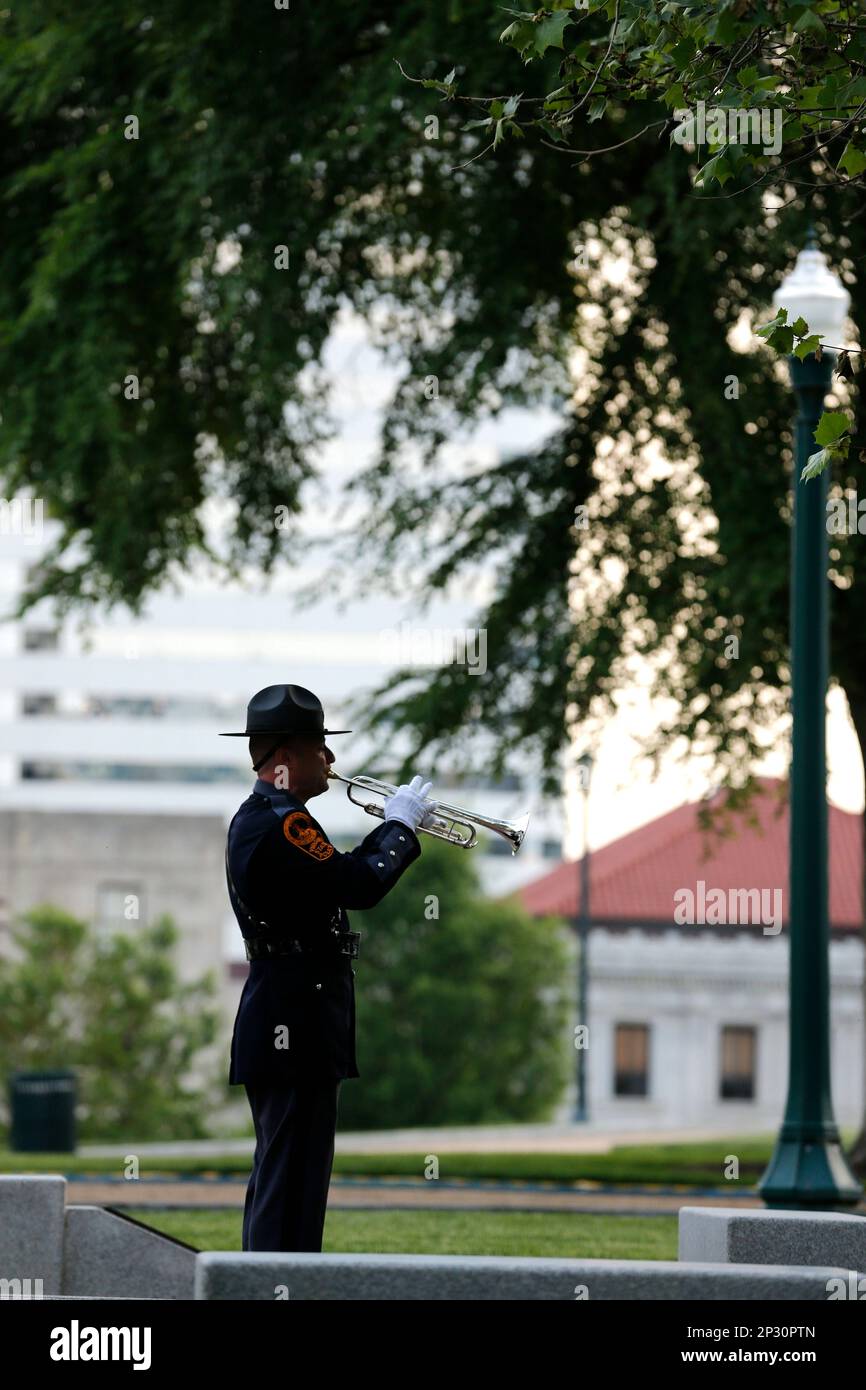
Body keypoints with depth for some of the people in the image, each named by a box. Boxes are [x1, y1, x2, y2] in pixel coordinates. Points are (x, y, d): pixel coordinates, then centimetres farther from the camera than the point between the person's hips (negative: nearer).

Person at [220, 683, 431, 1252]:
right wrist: (401, 824, -8)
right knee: (294, 1182, -11)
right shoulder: (280, 822, -17)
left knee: (282, 1176, 15)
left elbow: (339, 878, 19)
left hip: (281, 1029, 11)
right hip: (298, 1028, -11)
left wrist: (396, 827, 11)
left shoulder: (256, 818, 17)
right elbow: (360, 885, -24)